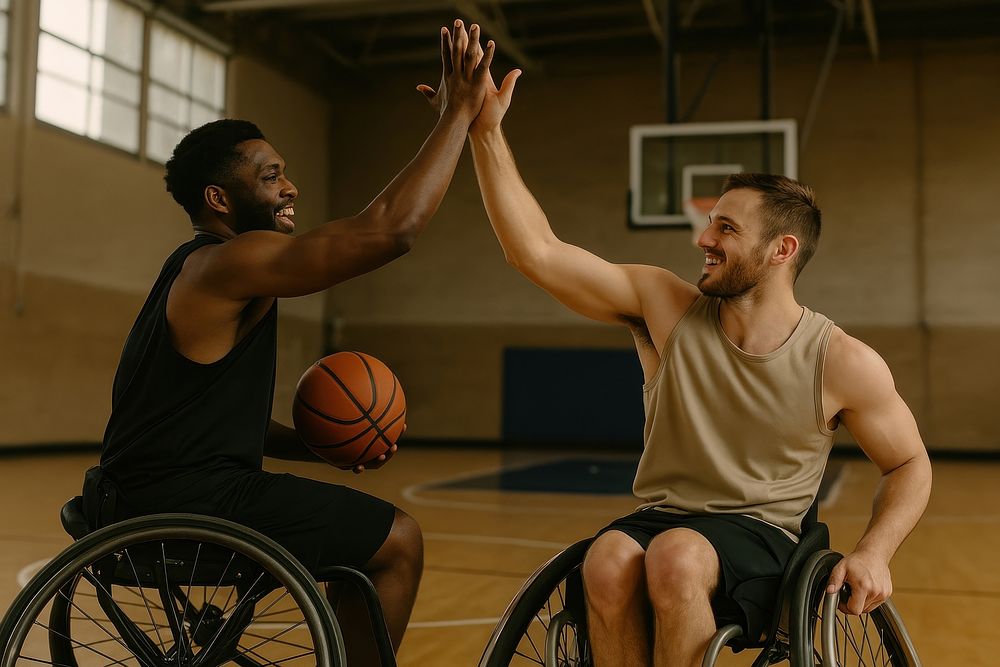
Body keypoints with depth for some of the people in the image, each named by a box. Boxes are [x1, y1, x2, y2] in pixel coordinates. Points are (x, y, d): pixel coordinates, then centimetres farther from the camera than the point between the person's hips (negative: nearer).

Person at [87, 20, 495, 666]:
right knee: (398, 541, -1)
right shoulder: (233, 261, -16)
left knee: (365, 529, 23)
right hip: (183, 507, -10)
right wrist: (459, 113, -19)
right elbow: (390, 229, -28)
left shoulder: (198, 272, 16)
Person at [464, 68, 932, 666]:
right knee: (608, 561, -33)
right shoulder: (665, 307, -4)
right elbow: (537, 252, -9)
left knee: (675, 556, -35)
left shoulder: (845, 363, -6)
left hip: (763, 536, -1)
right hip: (660, 520, 2)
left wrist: (875, 552, -10)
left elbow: (910, 465, 9)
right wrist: (486, 131, -14)